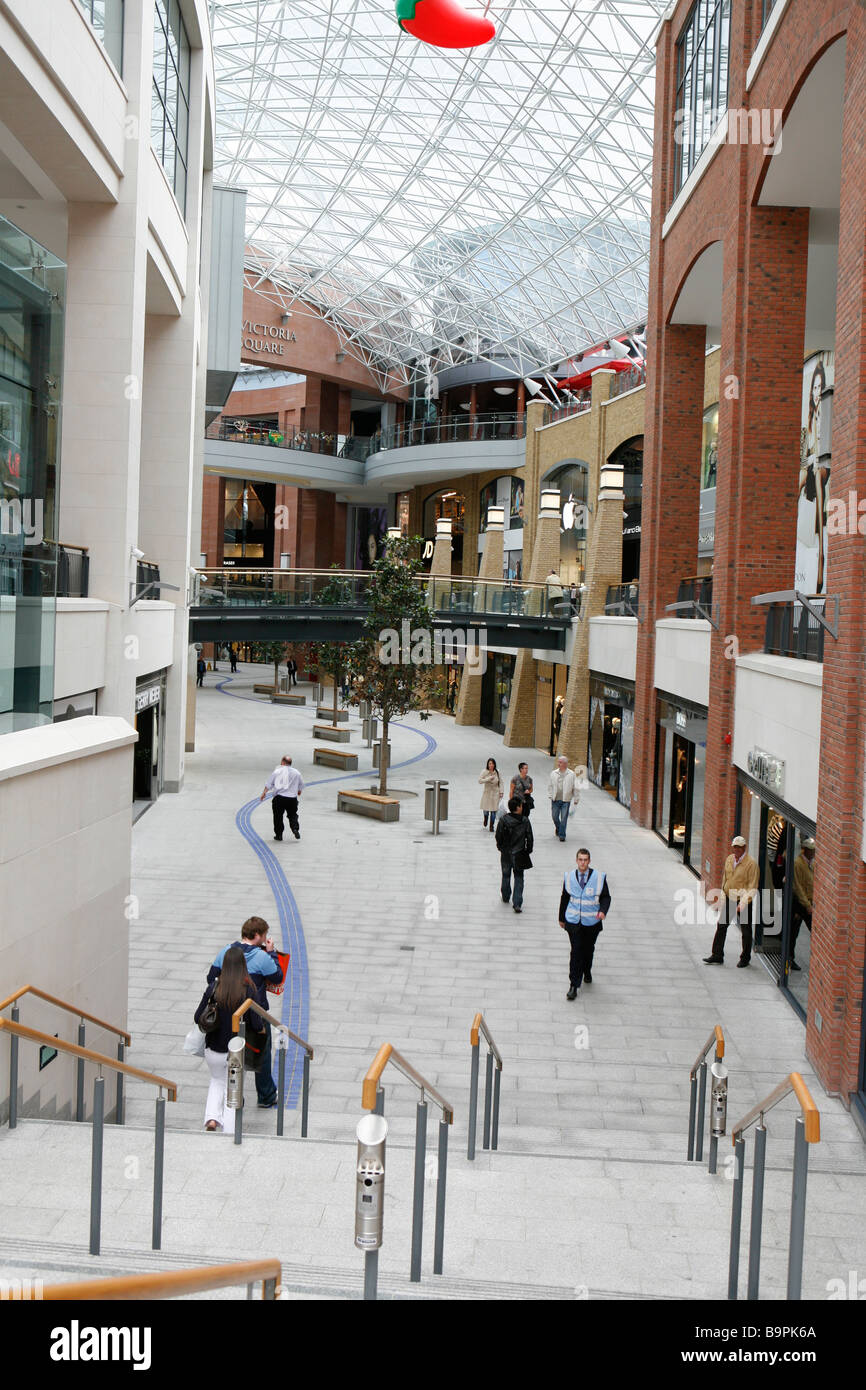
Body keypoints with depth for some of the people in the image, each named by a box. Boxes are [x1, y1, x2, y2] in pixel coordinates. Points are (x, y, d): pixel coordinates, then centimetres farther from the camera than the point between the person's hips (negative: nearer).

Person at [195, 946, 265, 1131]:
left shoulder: (214, 988, -10)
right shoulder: (248, 990, -16)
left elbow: (198, 1018, -6)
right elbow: (256, 1025, -16)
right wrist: (263, 1029, 6)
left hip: (214, 1049, 2)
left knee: (217, 1081, 26)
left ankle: (212, 1117, 8)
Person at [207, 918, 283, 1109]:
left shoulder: (226, 951, -3)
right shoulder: (262, 957, -18)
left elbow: (211, 977, 3)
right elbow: (278, 978, -5)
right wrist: (272, 953, 1)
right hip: (256, 1013, -4)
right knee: (262, 1054, 14)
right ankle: (267, 1098, 25)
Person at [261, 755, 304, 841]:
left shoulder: (277, 771, 0)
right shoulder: (296, 772, 7)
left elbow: (269, 784, 1)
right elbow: (301, 785, 18)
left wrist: (264, 793, 9)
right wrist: (299, 791, 38)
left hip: (279, 797, -2)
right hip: (292, 798, 2)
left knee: (278, 816, 10)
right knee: (292, 815, 17)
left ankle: (279, 834, 11)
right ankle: (295, 829, -4)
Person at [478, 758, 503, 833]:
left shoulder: (497, 772, -2)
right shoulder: (484, 772, -7)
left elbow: (500, 782, 5)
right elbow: (480, 780, -13)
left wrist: (501, 792, 0)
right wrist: (489, 779, -22)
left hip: (495, 793, 0)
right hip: (487, 792, 0)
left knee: (493, 811, -2)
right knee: (485, 810, 2)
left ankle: (492, 826, 10)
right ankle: (486, 818, 38)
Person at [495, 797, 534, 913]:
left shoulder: (503, 820, -11)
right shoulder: (525, 821, -12)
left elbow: (498, 836, -5)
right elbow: (529, 838, -6)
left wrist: (500, 847, 13)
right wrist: (528, 850, 9)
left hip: (506, 854, 1)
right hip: (519, 854, -1)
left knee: (506, 875, 21)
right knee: (519, 878, 6)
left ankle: (505, 897, 38)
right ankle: (517, 904, -1)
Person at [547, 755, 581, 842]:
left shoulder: (572, 774, -2)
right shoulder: (553, 773, 4)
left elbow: (575, 788, 2)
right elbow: (550, 785, 13)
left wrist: (576, 800, 2)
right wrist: (550, 795, 7)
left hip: (566, 800, -3)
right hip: (555, 799, 3)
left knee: (564, 818, -3)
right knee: (554, 816, 9)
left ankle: (562, 835, 5)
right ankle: (557, 828, 38)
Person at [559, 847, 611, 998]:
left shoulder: (599, 877, -6)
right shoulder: (569, 877, 0)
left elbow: (606, 897, -1)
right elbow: (564, 898, 10)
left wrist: (603, 911, -21)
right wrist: (562, 918, 16)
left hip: (591, 922, 0)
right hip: (573, 921, 0)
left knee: (588, 950, 16)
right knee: (576, 952, -7)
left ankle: (587, 972, 45)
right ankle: (574, 985, -3)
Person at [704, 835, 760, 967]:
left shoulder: (751, 863, -14)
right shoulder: (729, 859, 6)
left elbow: (752, 887, -16)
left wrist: (742, 904, -21)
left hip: (743, 901, -6)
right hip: (729, 898, 6)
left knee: (745, 930, 5)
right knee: (721, 926, 5)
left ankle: (745, 958, 19)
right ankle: (717, 956, 12)